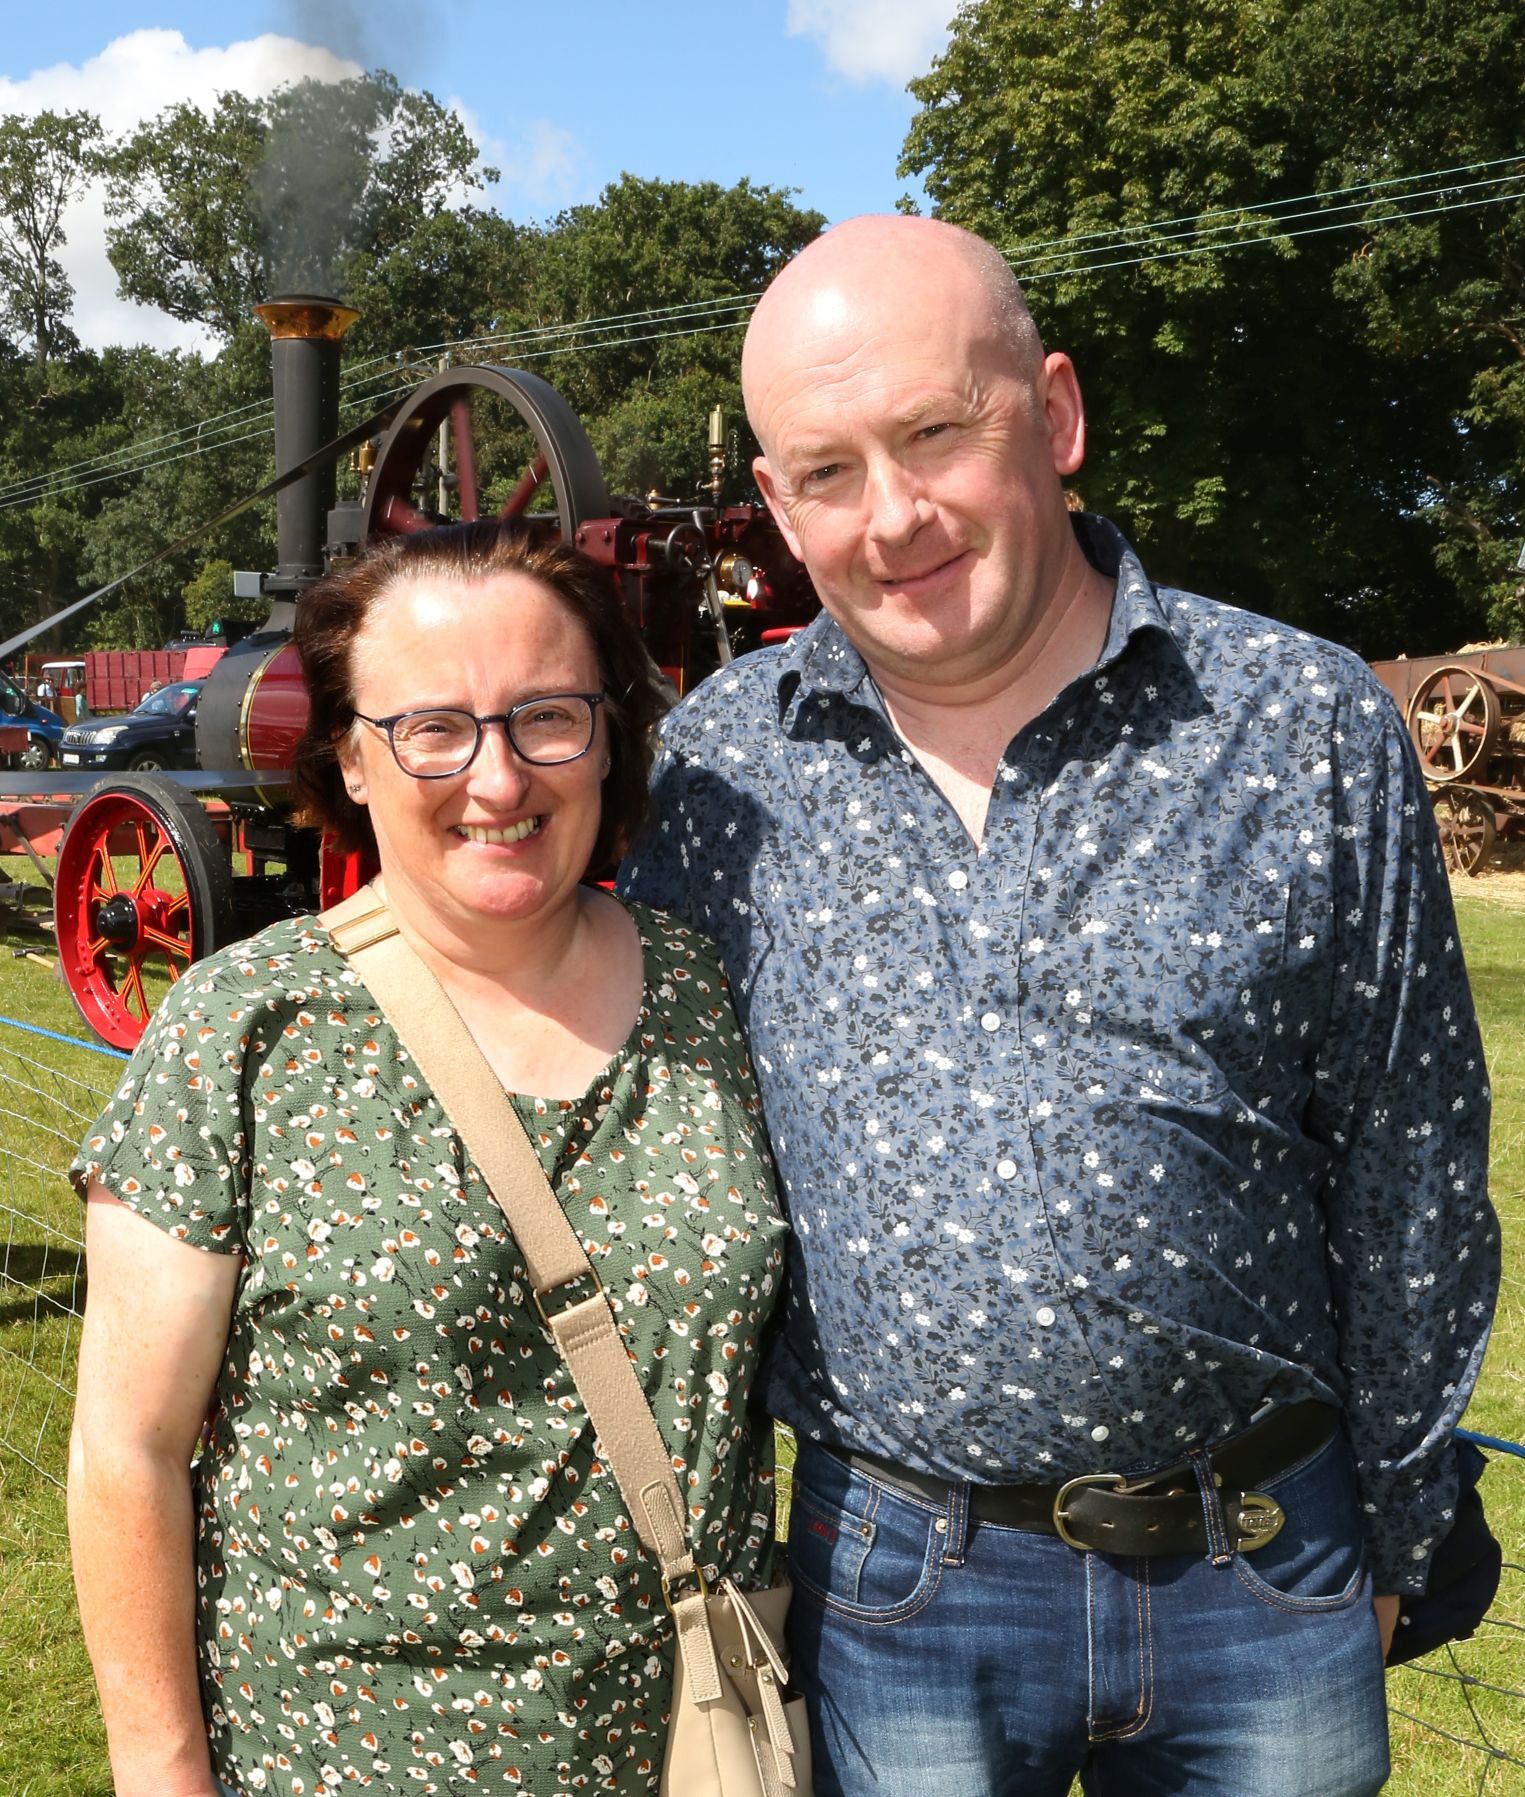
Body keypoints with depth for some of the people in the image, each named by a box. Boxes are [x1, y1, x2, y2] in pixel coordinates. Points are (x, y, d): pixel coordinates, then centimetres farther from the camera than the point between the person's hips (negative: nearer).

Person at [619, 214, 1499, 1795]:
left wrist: (1391, 1532, 5)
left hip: (1268, 1581, 0)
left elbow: (1411, 1175, 0)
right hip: (894, 1592, 1)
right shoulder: (713, 763, -4)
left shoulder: (1309, 730, -8)